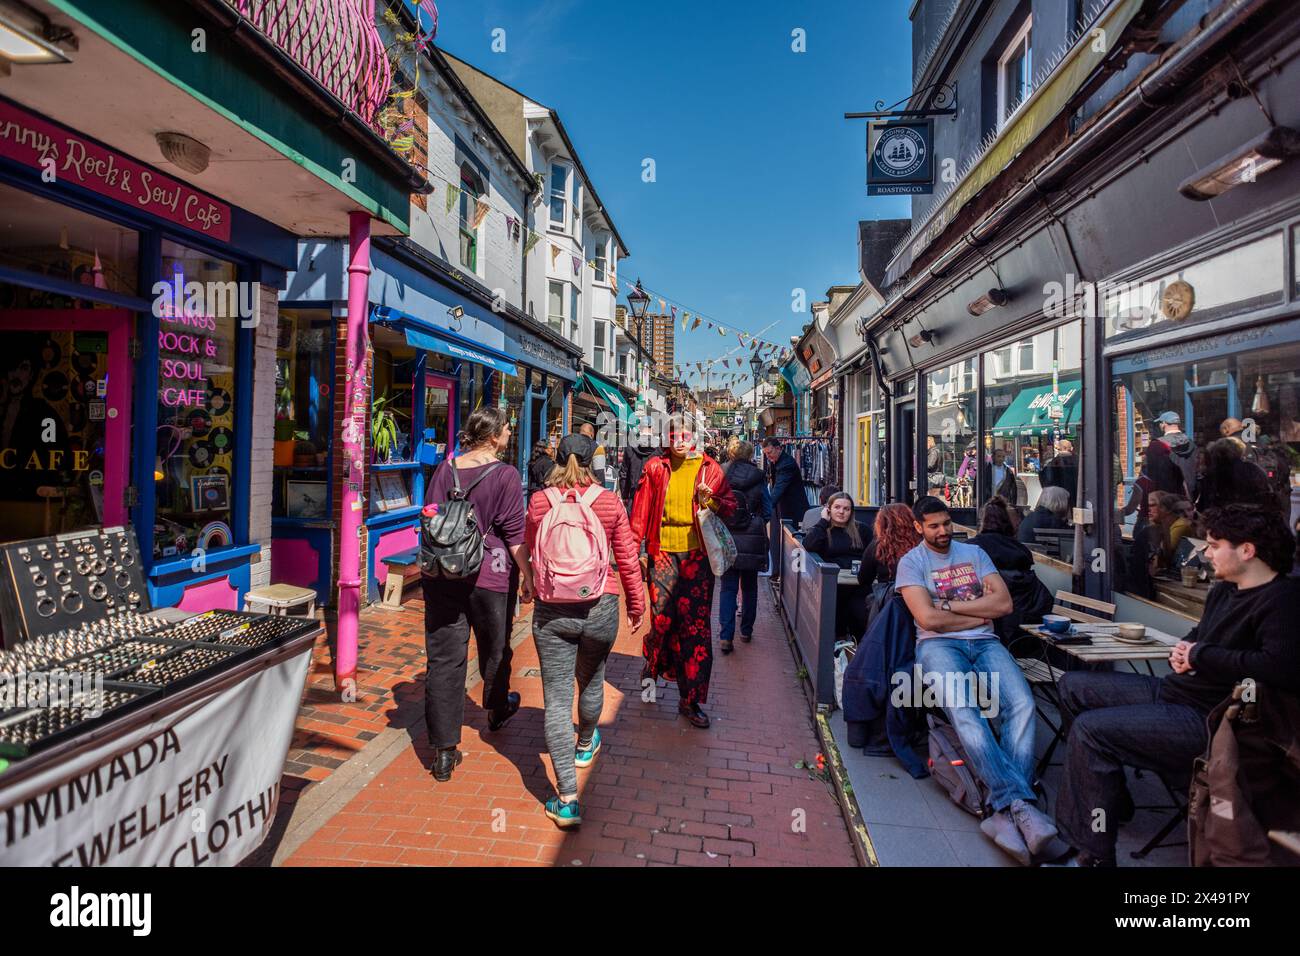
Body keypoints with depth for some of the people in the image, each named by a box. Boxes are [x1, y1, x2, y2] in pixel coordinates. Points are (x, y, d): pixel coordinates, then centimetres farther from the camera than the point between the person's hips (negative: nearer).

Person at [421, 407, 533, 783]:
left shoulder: (446, 468, 4)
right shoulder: (505, 475, -12)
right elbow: (515, 532, -10)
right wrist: (528, 574, -1)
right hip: (489, 575, -3)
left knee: (444, 658, 5)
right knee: (494, 650, 20)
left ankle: (444, 751, 7)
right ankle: (497, 710, 45)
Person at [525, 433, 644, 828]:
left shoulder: (538, 502, -4)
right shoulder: (609, 502, -5)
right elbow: (627, 558, 1)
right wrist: (637, 603, 14)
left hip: (552, 611, -1)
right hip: (600, 608, 1)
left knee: (556, 699, 4)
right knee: (591, 682, 25)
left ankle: (567, 799, 3)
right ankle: (585, 745, 52)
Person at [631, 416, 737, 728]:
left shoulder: (710, 469, 6)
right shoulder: (655, 467, 5)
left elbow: (730, 505, 9)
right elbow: (641, 507, 6)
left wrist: (711, 502, -12)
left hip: (697, 555, 0)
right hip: (662, 552, 0)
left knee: (695, 625, 2)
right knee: (662, 618, 0)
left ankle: (691, 700, 14)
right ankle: (652, 661, 36)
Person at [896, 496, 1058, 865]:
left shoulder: (974, 553, 19)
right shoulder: (911, 562, 7)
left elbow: (1004, 603, 6)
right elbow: (928, 618, -6)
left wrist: (950, 604, -1)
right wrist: (979, 614, 3)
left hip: (984, 642, 3)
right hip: (938, 644, -3)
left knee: (1021, 703, -27)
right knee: (964, 710, -33)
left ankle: (1006, 813, -32)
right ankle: (1021, 804, -36)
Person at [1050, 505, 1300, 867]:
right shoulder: (1224, 591, 12)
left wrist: (1199, 655, -20)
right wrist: (1181, 651, 4)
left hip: (1206, 718, -10)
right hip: (1171, 689, 10)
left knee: (1090, 729, -24)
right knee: (1073, 686, 14)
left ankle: (1092, 853, -11)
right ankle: (1109, 795, 20)